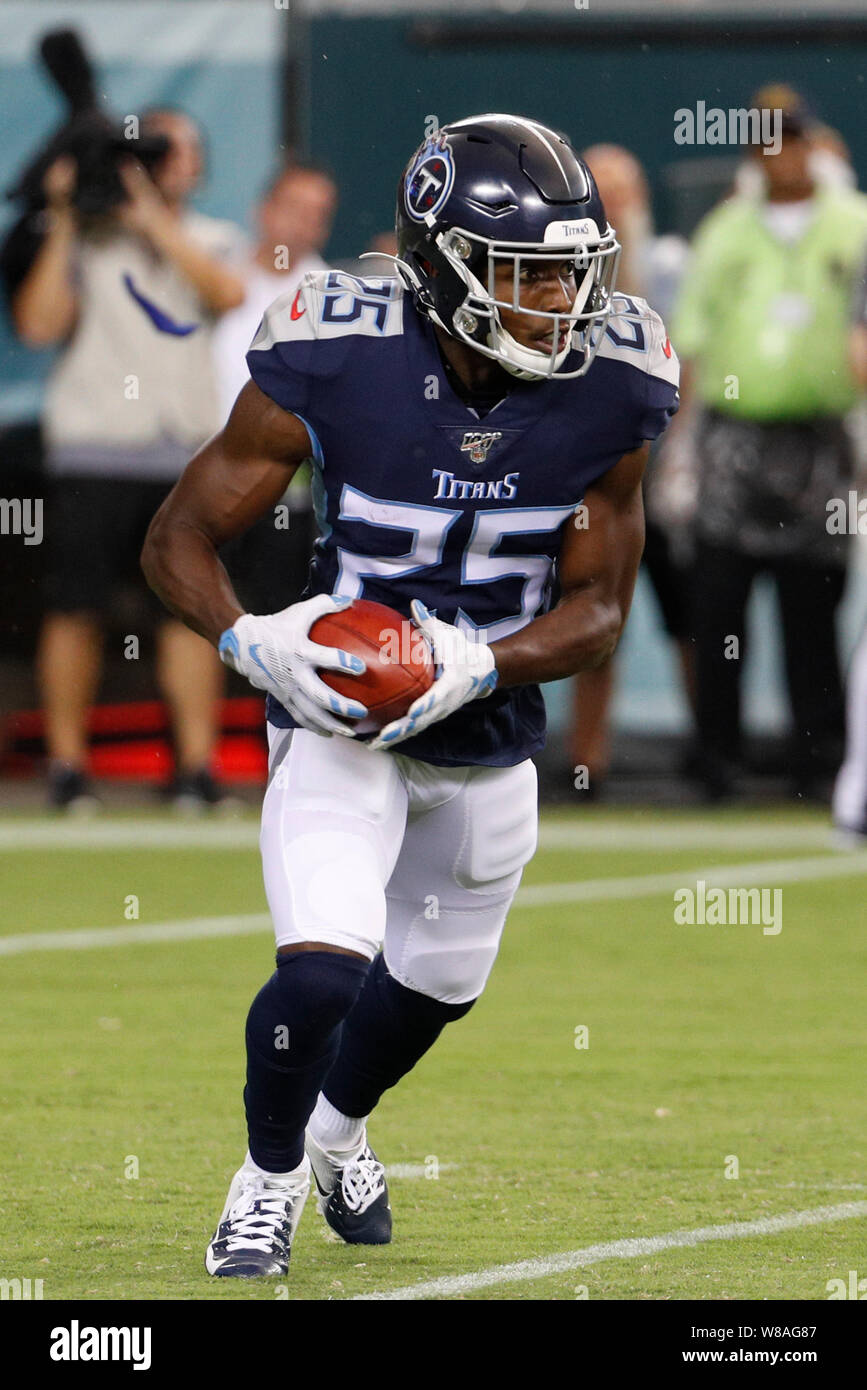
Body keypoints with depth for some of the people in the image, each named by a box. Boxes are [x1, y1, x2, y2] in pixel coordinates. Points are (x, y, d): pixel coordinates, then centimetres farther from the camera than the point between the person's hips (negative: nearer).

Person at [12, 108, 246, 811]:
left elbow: (227, 293, -9)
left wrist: (155, 221, -12)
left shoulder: (214, 240, 14)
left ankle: (197, 764, 0)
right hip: (93, 453, -2)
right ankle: (67, 763, 5)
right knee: (76, 607, -3)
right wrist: (63, 227, -8)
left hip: (185, 456, 2)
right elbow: (39, 324, -7)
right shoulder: (86, 240, 6)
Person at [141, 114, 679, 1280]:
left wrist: (478, 663, -27)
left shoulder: (609, 394, -18)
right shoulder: (335, 366, -26)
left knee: (437, 980, 22)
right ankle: (270, 1175, 10)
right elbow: (178, 540, -15)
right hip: (340, 721, -4)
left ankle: (338, 1129, 56)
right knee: (323, 968, -21)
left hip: (491, 733, 4)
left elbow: (599, 605, -8)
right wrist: (250, 640, -35)